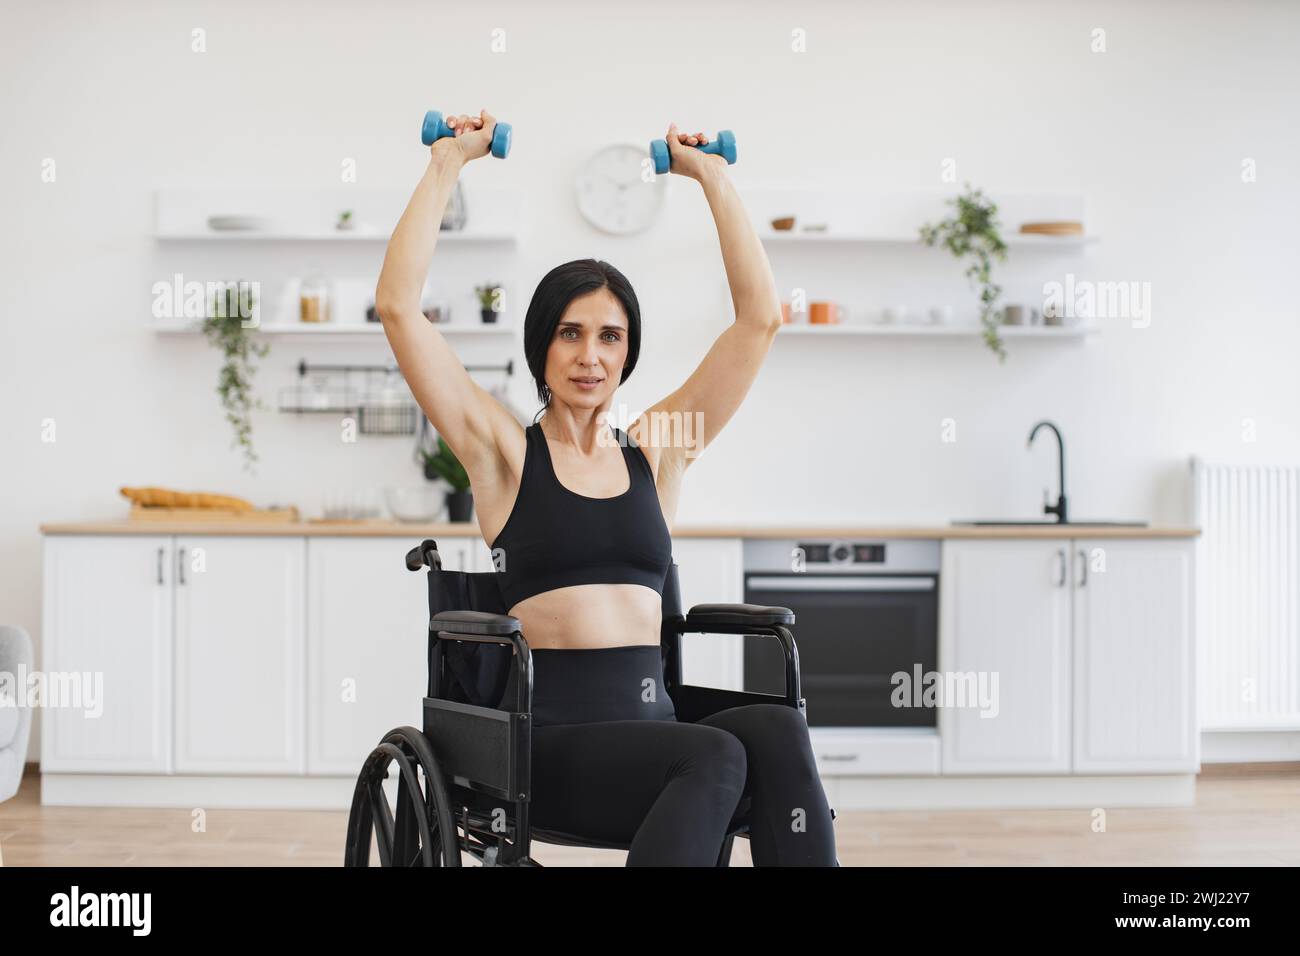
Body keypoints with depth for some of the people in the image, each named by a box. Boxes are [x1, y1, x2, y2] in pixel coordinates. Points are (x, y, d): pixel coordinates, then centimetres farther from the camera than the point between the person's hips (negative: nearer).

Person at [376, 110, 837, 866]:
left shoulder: (659, 450, 15)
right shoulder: (505, 451, 7)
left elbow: (760, 317, 11)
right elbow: (399, 307, -1)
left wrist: (713, 177, 14)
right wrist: (448, 165, 4)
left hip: (653, 720, 3)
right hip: (552, 738, -3)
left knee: (775, 730, -32)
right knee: (716, 756, -34)